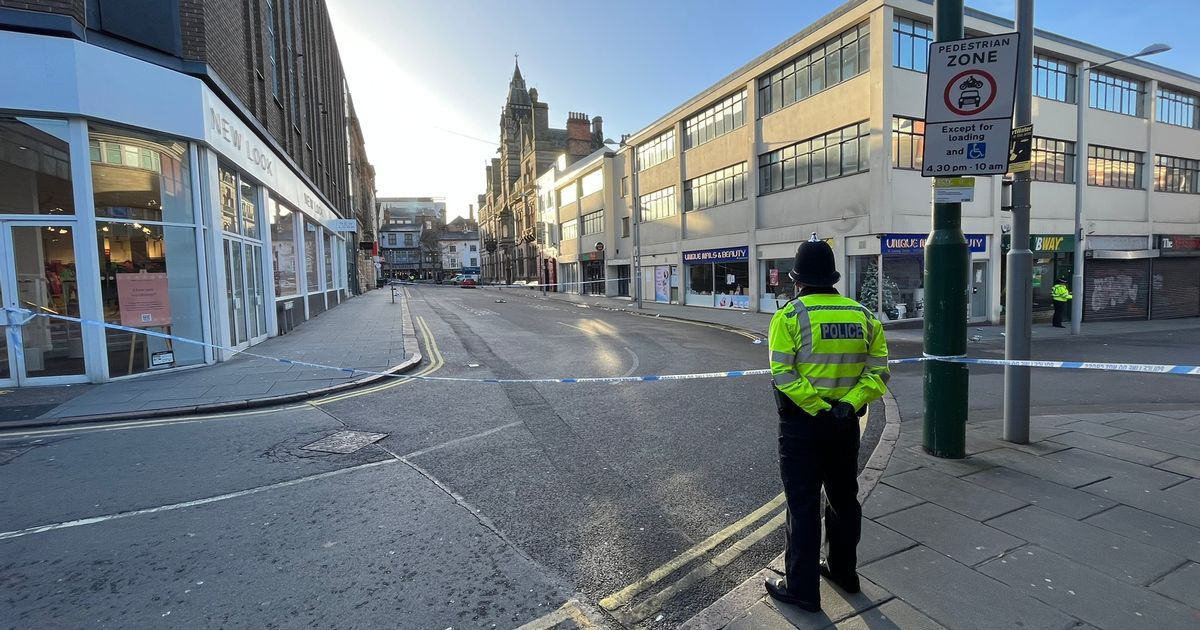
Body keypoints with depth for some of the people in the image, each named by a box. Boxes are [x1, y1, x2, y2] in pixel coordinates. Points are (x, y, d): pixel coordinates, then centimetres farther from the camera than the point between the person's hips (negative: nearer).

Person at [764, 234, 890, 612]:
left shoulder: (789, 316, -13)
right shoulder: (863, 316, 2)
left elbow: (783, 375, -21)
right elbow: (878, 370, -3)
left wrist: (818, 409, -16)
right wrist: (848, 404, -8)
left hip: (802, 425, -5)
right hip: (846, 424, 5)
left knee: (803, 506, 6)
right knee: (844, 498, 22)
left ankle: (802, 588, 19)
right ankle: (843, 570, 40)